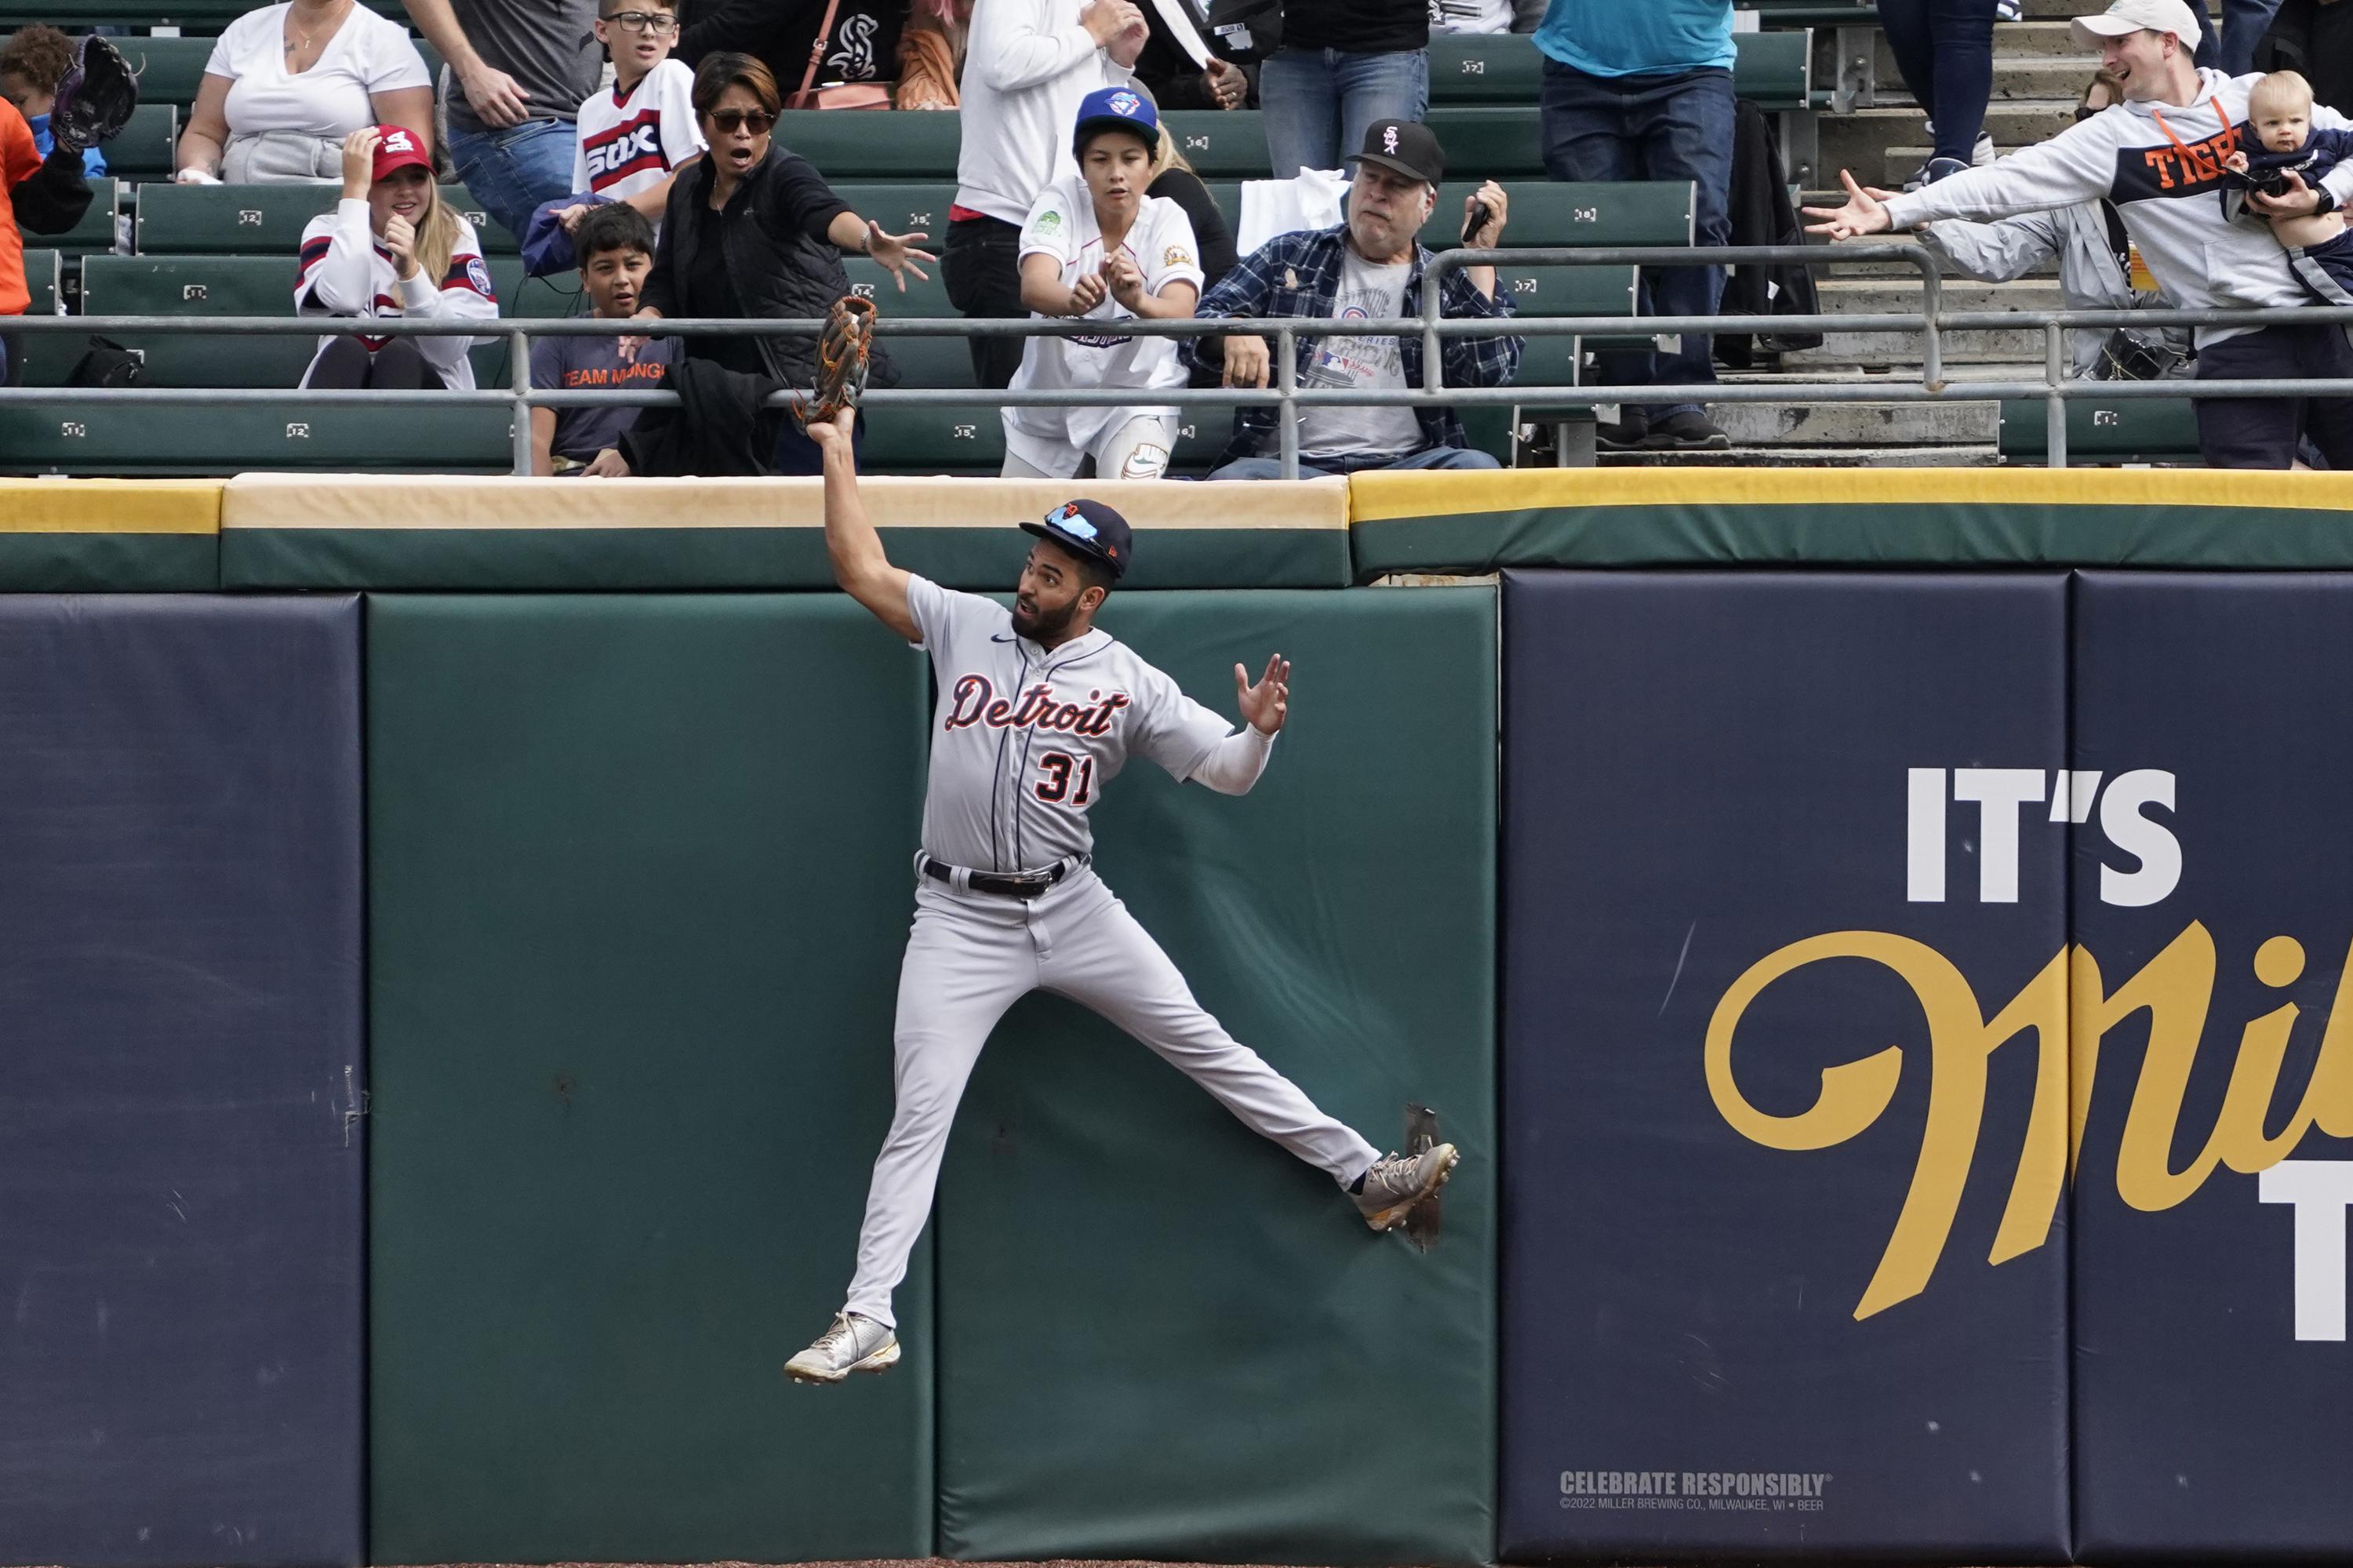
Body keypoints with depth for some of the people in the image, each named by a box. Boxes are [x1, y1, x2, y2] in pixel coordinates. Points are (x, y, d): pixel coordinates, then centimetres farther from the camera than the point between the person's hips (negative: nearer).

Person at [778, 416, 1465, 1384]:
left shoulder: (1130, 685, 0)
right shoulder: (965, 627, 5)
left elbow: (1228, 772, -2)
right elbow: (860, 567, 10)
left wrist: (1259, 728, -24)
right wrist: (838, 451, 10)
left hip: (1072, 910, 0)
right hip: (961, 920, 0)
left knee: (1204, 1046, 2)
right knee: (919, 1114, -7)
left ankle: (1364, 1176, 10)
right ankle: (867, 1319, -10)